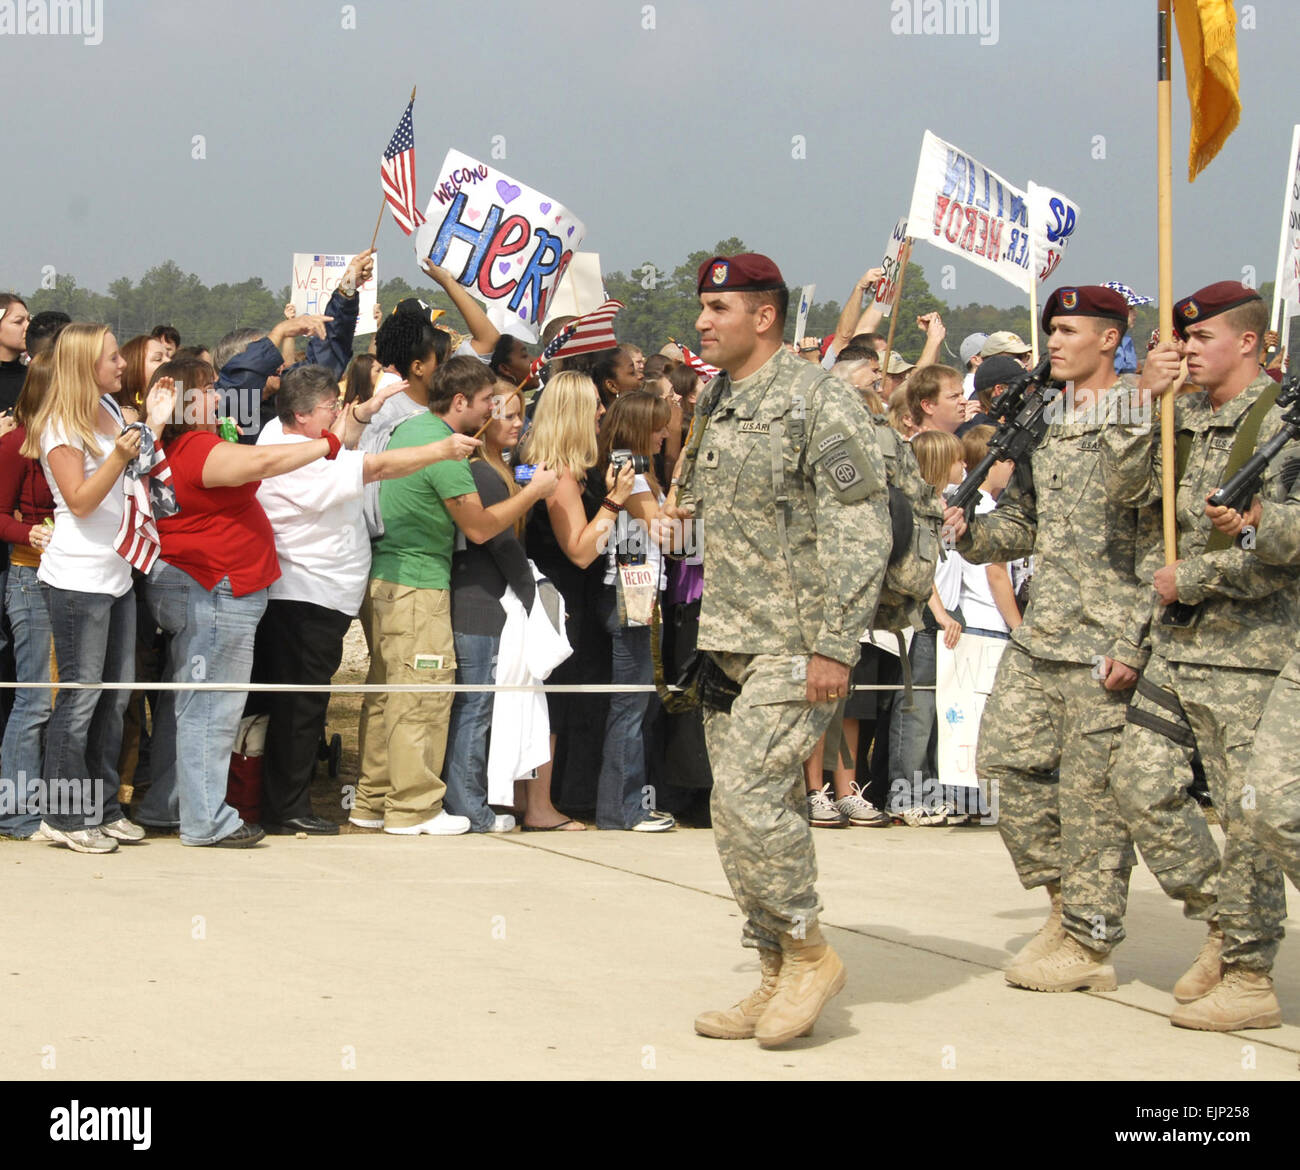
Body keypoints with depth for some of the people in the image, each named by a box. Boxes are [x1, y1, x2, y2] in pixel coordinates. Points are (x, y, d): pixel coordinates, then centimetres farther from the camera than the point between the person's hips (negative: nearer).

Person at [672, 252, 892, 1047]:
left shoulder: (820, 401, -11)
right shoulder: (716, 405, 14)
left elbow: (861, 529, -16)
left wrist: (835, 646, -21)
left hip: (797, 646, -9)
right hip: (728, 644, 9)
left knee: (749, 791, -17)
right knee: (741, 811, 8)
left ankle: (809, 951, -1)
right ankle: (779, 974, 16)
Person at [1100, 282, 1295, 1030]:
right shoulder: (1186, 419, 12)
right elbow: (1126, 486, 6)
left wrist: (1192, 578, -13)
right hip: (1176, 645, 8)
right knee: (1142, 784, 8)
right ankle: (1224, 925, 23)